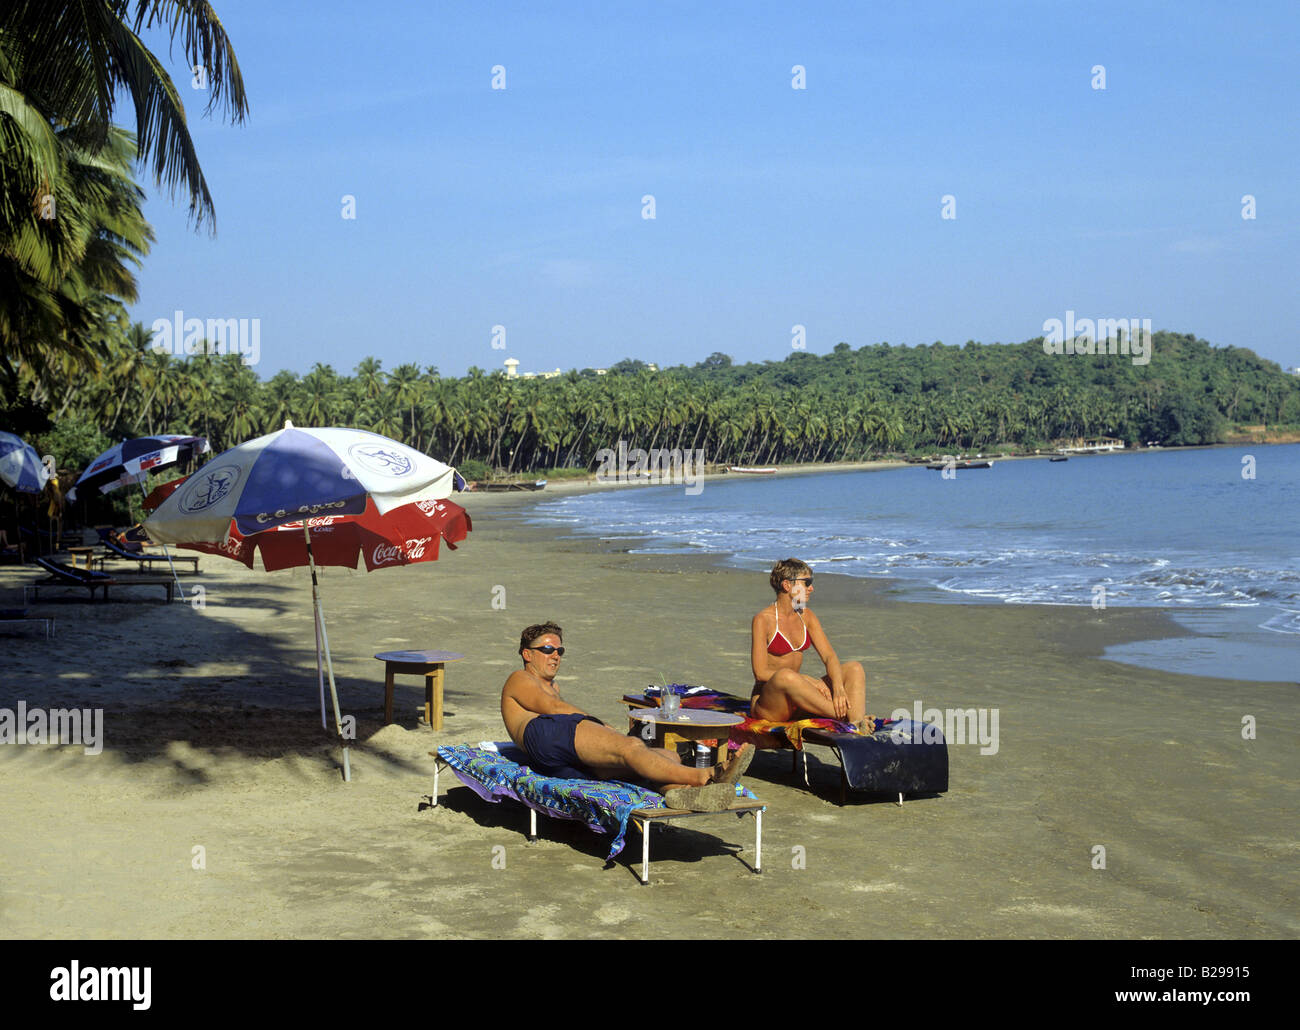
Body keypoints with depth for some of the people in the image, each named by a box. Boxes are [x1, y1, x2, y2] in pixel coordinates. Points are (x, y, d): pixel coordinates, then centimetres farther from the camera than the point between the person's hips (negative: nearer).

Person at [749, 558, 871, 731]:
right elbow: (760, 672, -17)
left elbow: (829, 656, 0)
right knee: (785, 676, -40)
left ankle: (858, 729, -38)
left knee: (854, 669, -10)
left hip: (796, 701, 7)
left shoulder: (806, 616, 10)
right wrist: (809, 680, -24)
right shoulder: (763, 620, -10)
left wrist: (838, 688, -21)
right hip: (766, 703, -7)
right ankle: (847, 716, -37)